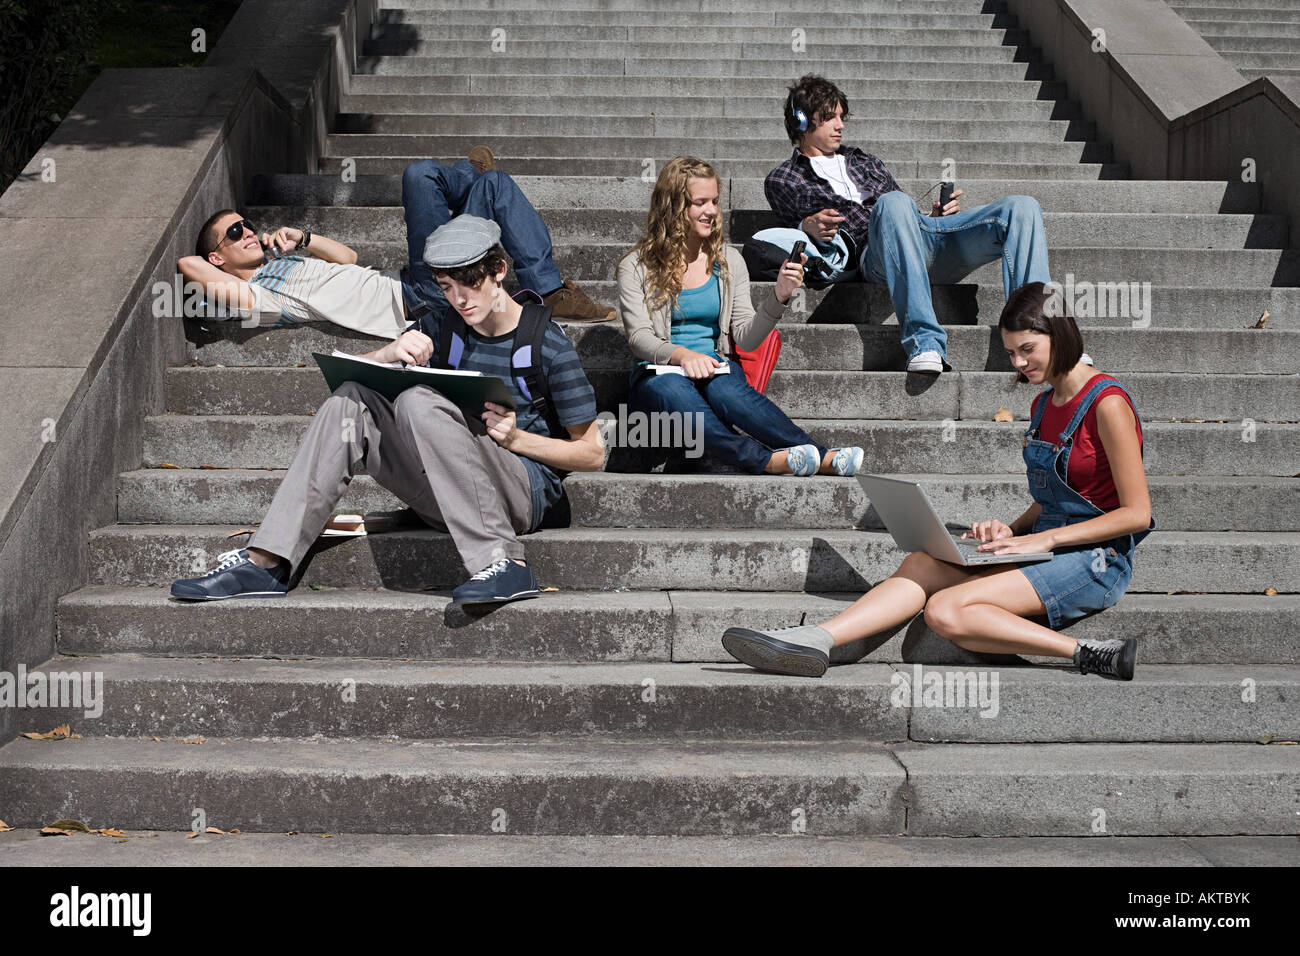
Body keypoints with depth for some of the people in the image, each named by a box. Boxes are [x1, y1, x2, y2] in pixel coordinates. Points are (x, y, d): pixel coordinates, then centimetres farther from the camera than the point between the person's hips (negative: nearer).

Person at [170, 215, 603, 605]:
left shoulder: (548, 344, -4)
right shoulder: (441, 328, 10)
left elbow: (593, 454, -2)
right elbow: (350, 372, 7)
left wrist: (516, 437, -17)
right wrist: (388, 354, -15)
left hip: (525, 489, -5)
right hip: (444, 500, 6)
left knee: (418, 401, -29)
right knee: (351, 400, -14)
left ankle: (502, 562, -33)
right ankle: (265, 562, -24)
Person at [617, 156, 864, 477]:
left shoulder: (728, 261, 14)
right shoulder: (637, 266, 5)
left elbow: (746, 339, 6)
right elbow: (638, 336, -6)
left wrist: (779, 297, -11)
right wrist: (680, 355, -27)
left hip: (714, 370, 2)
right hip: (659, 371, -2)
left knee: (725, 388, -36)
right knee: (672, 389, -40)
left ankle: (821, 458, -54)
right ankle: (768, 461, -57)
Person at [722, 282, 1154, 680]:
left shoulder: (1107, 404, -12)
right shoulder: (1043, 405, 15)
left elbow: (1137, 513, -13)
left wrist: (1044, 539, -15)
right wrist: (1011, 530, 3)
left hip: (1095, 563, -8)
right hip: (1046, 548, 8)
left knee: (945, 611, -25)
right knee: (922, 564, -14)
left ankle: (1086, 653, -22)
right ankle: (814, 640, -26)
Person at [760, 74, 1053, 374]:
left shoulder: (865, 162, 37)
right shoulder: (782, 181, 23)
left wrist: (938, 214, 10)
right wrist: (809, 226, -9)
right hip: (876, 251, -6)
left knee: (1022, 208, -19)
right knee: (893, 203, -42)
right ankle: (925, 344, -51)